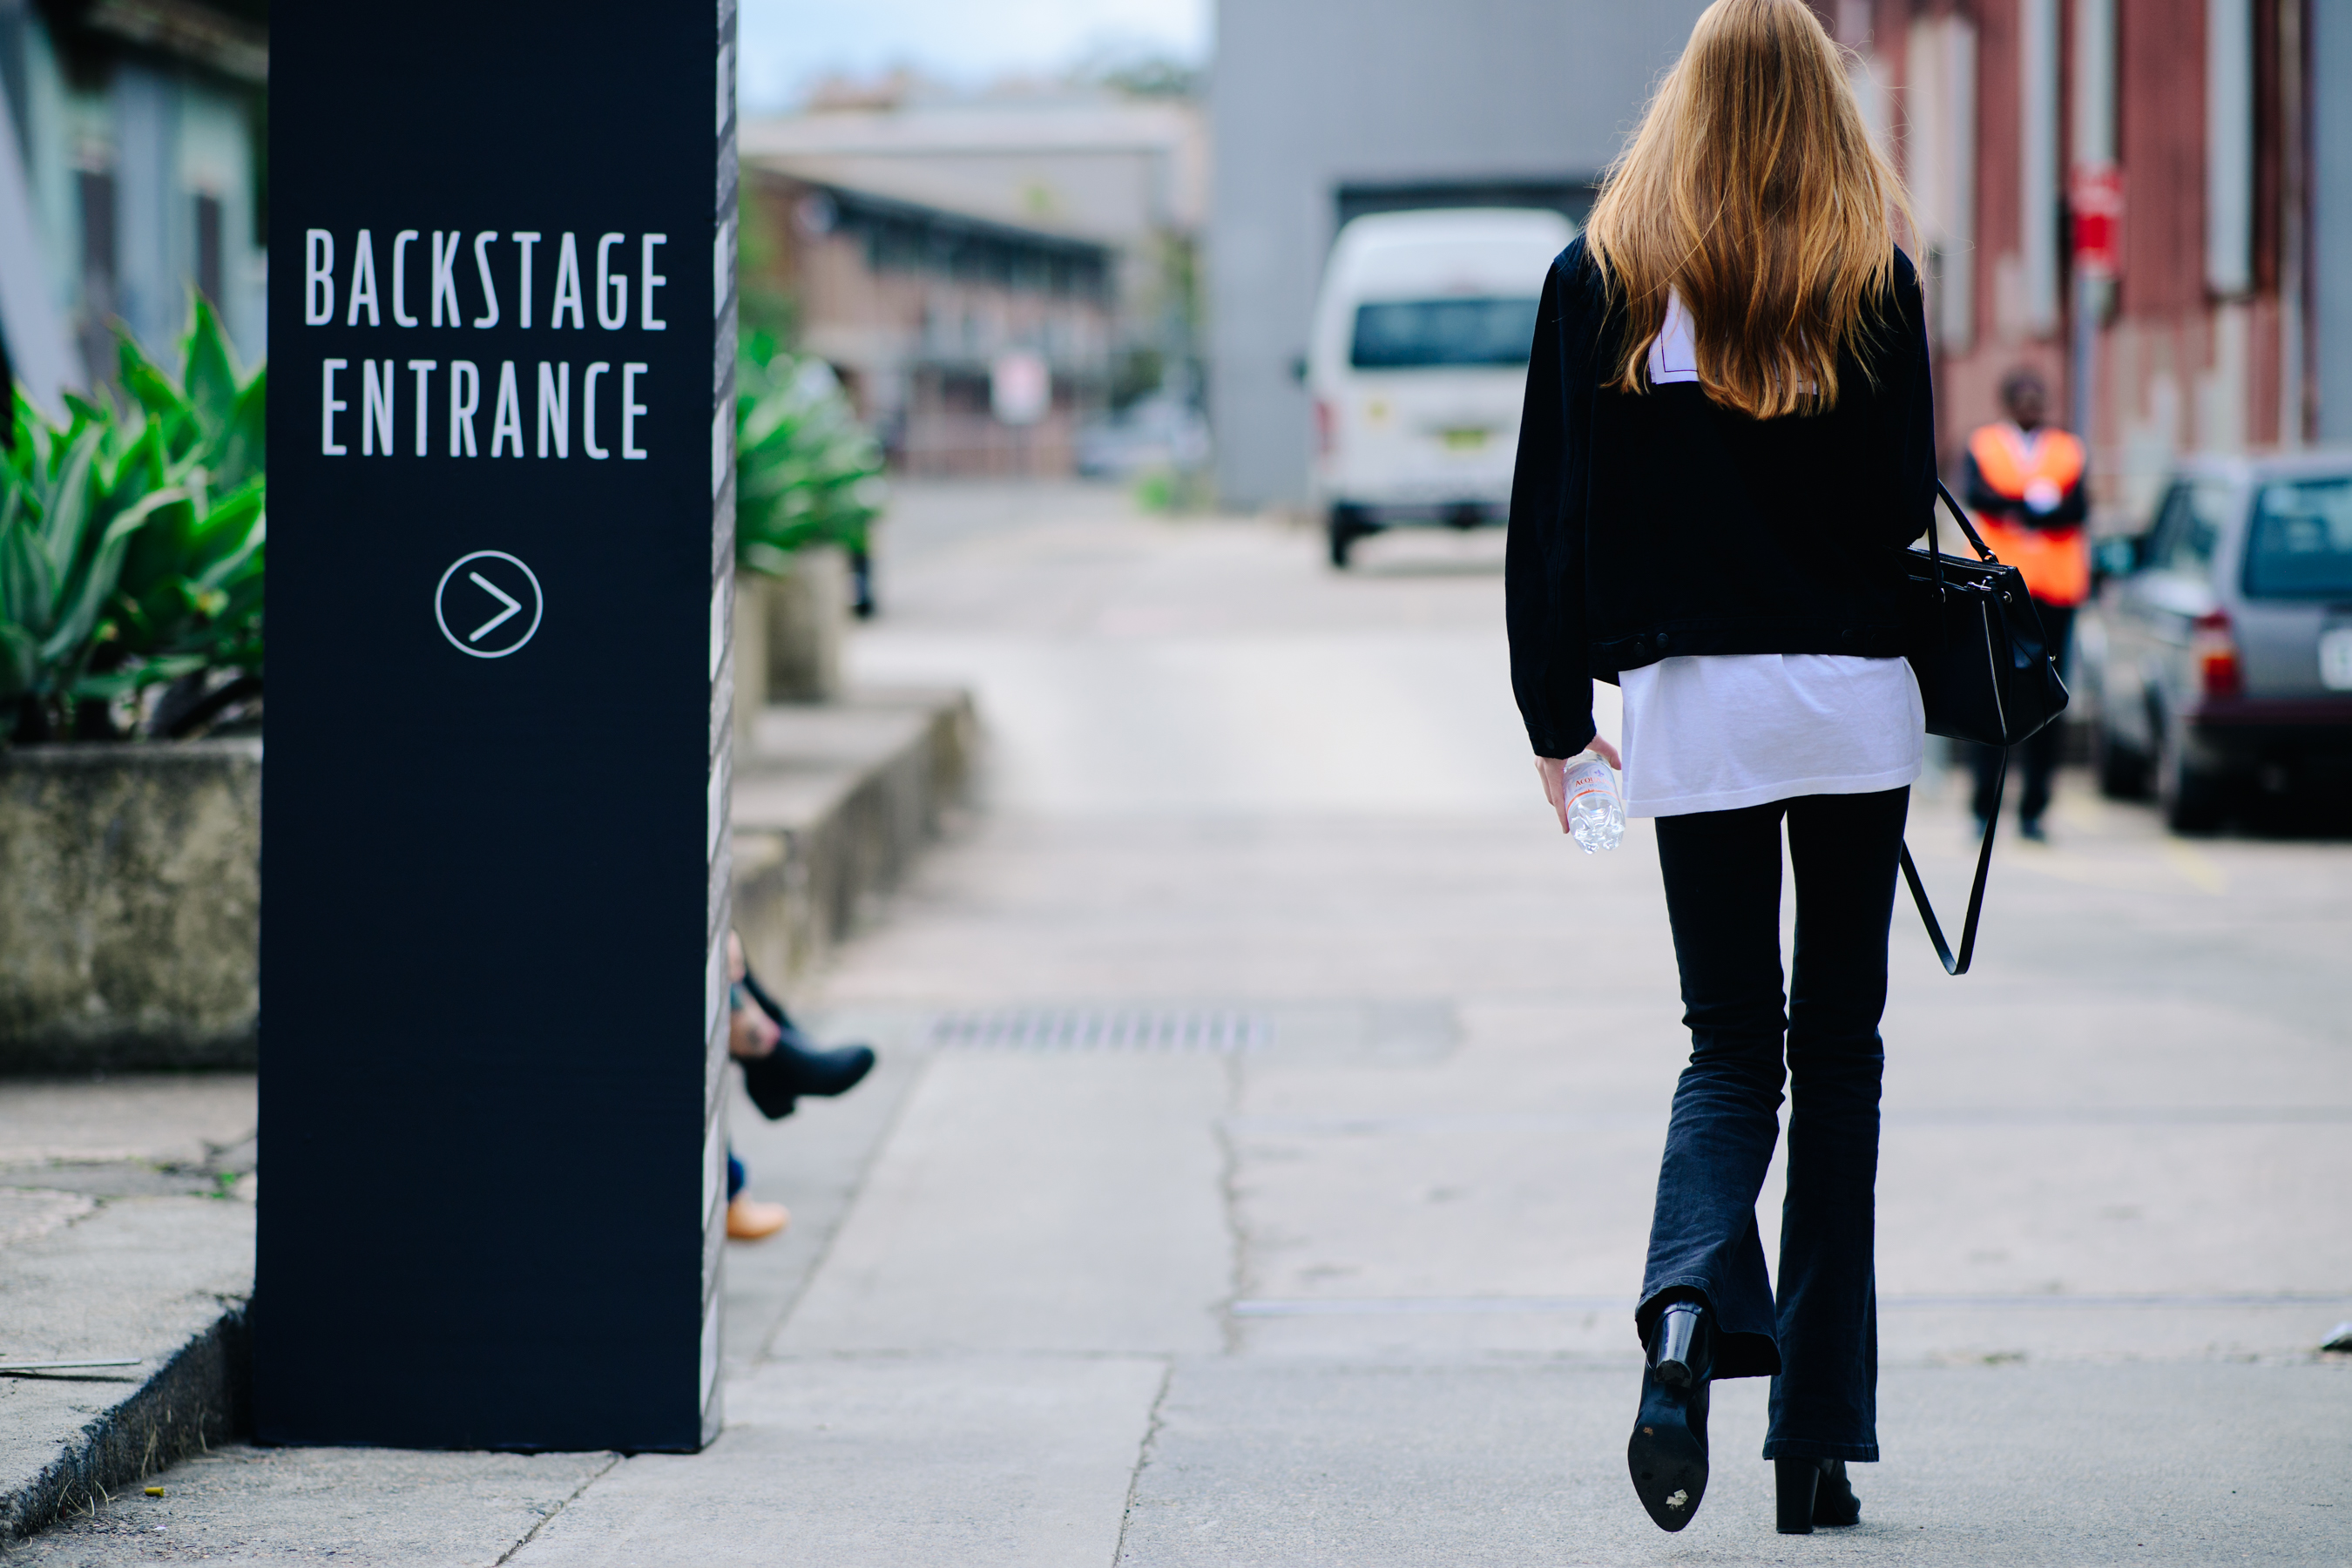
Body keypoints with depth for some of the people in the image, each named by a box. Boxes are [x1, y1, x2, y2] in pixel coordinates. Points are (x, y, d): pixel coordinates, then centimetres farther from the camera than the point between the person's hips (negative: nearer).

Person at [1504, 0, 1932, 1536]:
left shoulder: (1599, 275, 3)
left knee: (1731, 1047, 9)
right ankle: (1819, 1439, 8)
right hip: (1853, 700, -1)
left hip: (1688, 704, 1)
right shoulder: (1869, 276, -2)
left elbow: (1551, 514, 3)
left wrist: (1556, 714, 10)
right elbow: (1906, 502, -4)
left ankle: (1687, 1316, -21)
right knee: (1839, 1049, 8)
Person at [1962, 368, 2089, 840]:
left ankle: (2033, 809, 4)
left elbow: (2076, 509, -1)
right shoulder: (1983, 444, 10)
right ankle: (1985, 806, -2)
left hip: (2054, 588, 2)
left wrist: (2014, 510, -12)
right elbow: (1977, 496, -9)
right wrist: (2035, 502, -16)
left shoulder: (2068, 450, 14)